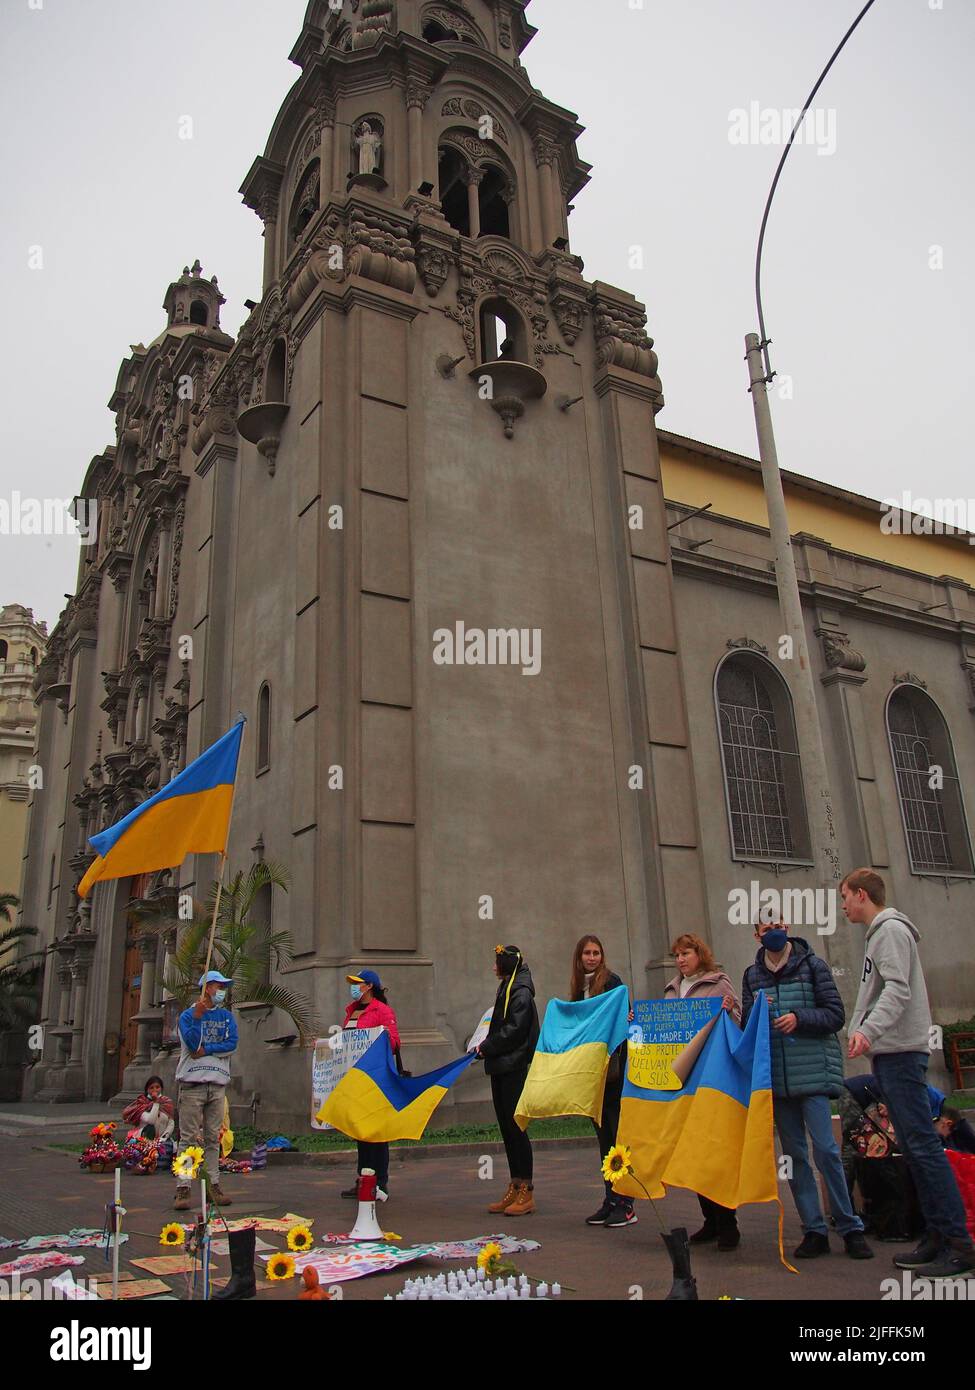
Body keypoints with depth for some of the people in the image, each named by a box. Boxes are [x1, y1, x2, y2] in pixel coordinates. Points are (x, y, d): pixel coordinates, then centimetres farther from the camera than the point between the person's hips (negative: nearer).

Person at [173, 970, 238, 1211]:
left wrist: (206, 1050, -7)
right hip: (193, 1083, -4)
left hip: (218, 1084, 4)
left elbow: (232, 1044, 0)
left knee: (213, 1138, 8)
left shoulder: (226, 1016, 15)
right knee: (189, 1138, -5)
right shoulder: (188, 1015, 3)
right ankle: (183, 1189, -2)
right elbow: (193, 1043, -13)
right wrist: (197, 1017, -22)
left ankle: (214, 1186, 13)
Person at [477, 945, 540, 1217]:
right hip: (501, 1068, 9)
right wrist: (487, 1048, 5)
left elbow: (513, 1030, -19)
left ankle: (527, 1193, 3)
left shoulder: (521, 993, -11)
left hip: (515, 1069, -9)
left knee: (515, 1126, -5)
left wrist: (486, 1048, -11)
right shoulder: (506, 990, 17)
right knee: (506, 1127, 11)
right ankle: (515, 1189, 18)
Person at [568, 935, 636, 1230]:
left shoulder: (611, 981, -6)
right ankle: (610, 1200, 18)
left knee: (618, 1132, -5)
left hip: (613, 1067, -7)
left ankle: (626, 1203, 0)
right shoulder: (578, 987, 15)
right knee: (603, 1135, 11)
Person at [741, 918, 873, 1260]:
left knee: (825, 1148, -7)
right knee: (793, 1154, 8)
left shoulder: (812, 965, 0)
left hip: (813, 1071, -4)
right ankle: (814, 1230, 18)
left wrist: (799, 1018, -16)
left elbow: (836, 1014, -2)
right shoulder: (752, 975, 10)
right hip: (776, 1077, 4)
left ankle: (850, 1228, 8)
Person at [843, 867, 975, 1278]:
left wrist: (868, 1029, -31)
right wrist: (861, 1031, 18)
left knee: (922, 1143, -10)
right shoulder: (880, 932, 21)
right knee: (914, 1147, 9)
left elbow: (898, 989, -20)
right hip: (889, 1054, 10)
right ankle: (937, 1237, 13)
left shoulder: (891, 929, -8)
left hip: (900, 1052, -10)